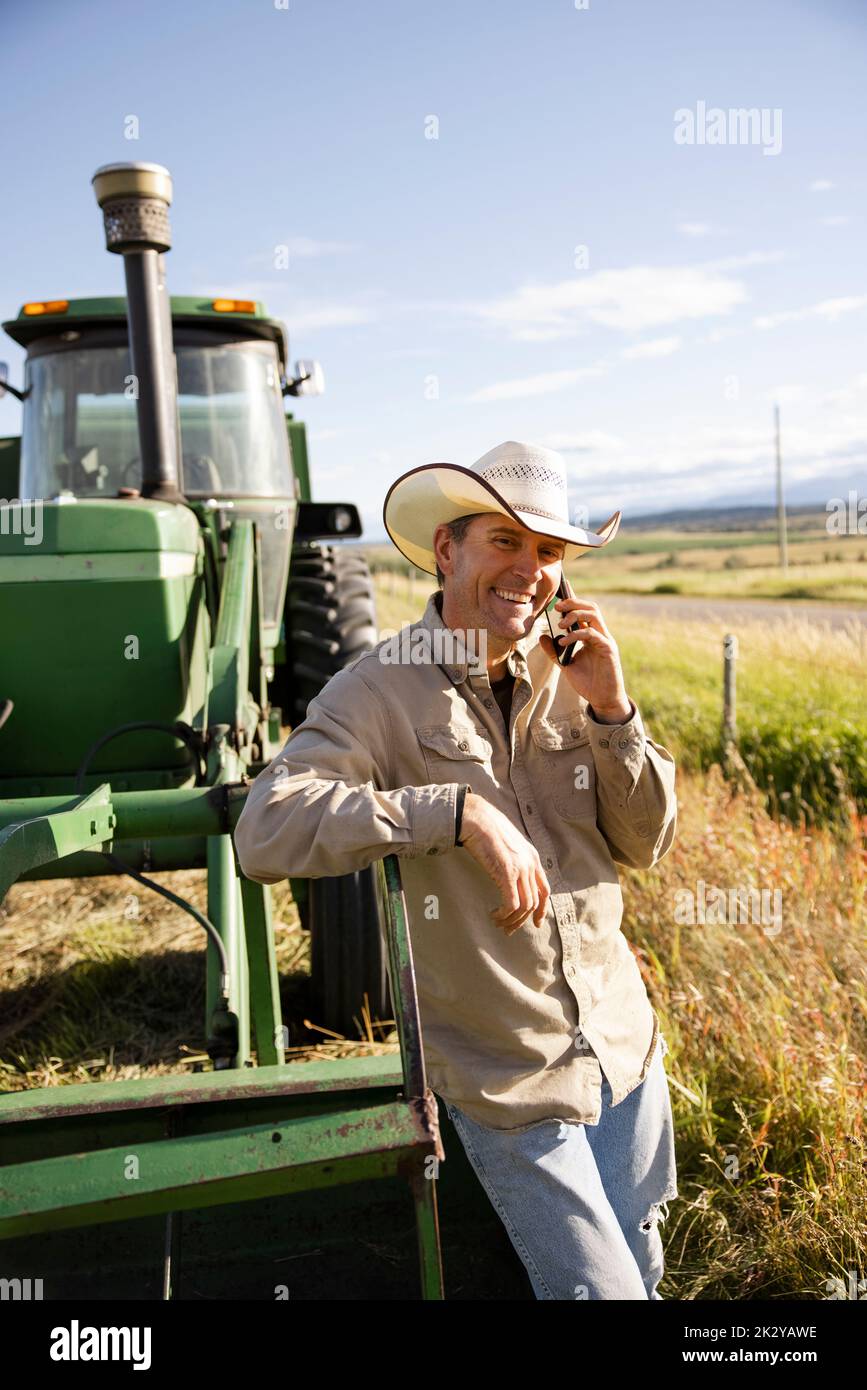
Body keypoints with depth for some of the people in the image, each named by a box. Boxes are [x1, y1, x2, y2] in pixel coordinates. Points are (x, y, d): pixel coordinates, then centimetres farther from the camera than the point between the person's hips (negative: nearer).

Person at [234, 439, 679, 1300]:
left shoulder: (564, 677, -2)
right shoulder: (381, 692, -17)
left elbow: (646, 846, 0)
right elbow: (265, 834, -30)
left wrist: (610, 708, -15)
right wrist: (461, 809, -35)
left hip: (625, 1047, 6)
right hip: (508, 1085, -5)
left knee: (641, 1272, 26)